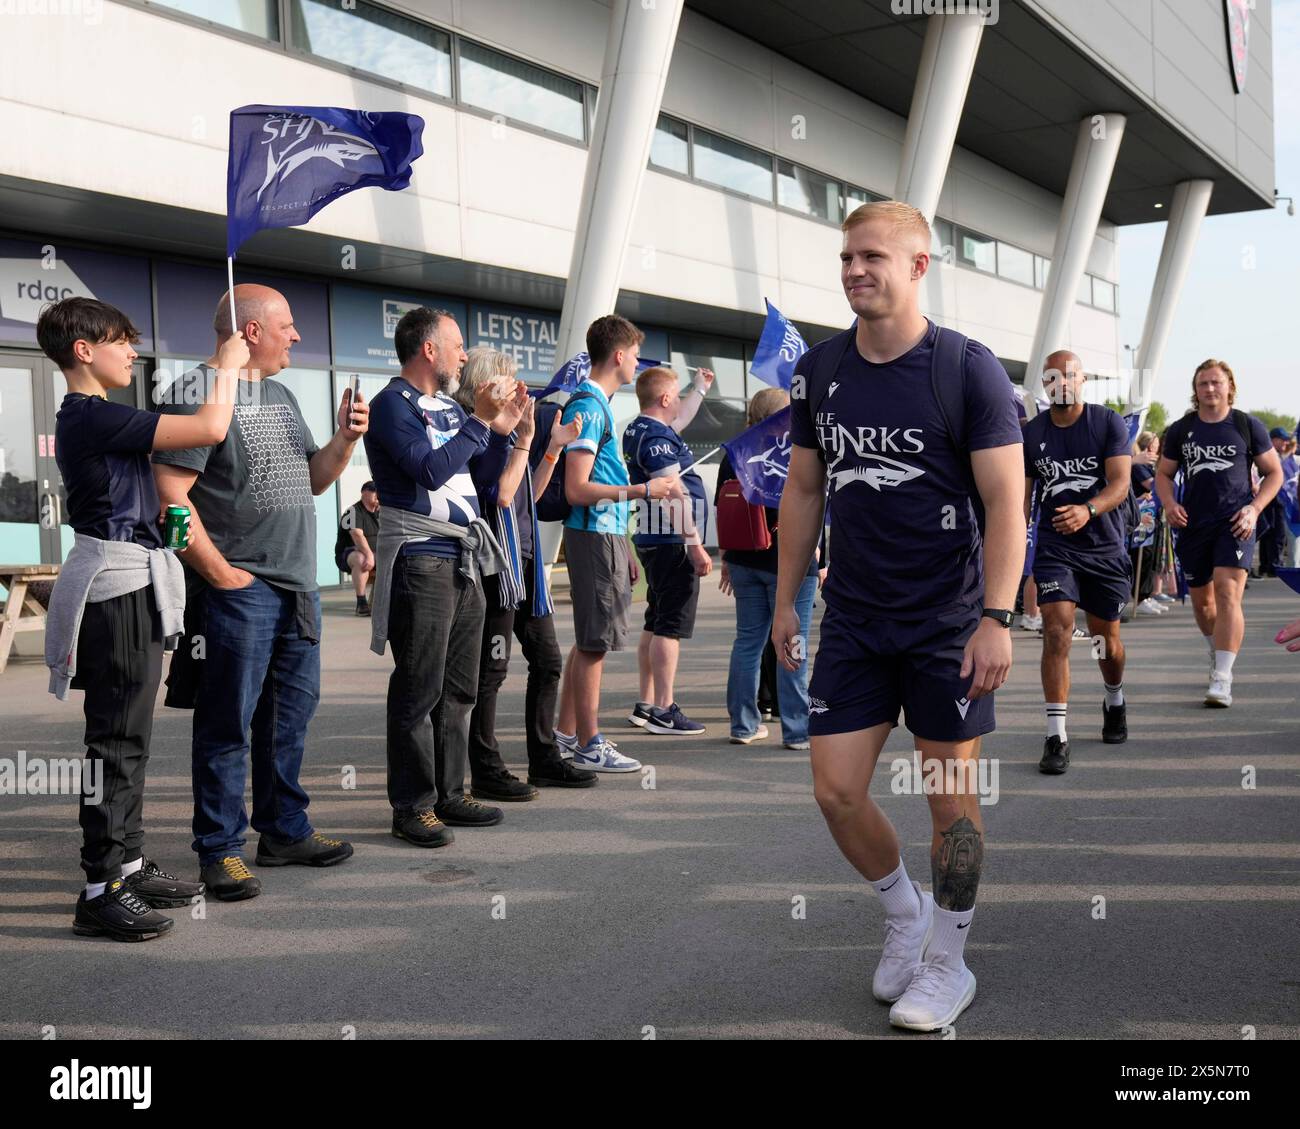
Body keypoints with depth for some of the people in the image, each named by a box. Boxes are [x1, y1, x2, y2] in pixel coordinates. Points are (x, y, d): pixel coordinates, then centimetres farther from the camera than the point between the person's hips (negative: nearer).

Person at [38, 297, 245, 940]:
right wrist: (228, 365, -5)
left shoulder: (82, 419, 17)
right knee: (117, 738, -7)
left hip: (128, 589, 11)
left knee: (127, 736, 14)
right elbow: (211, 428, -20)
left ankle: (126, 863, 23)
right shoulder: (96, 417, -15)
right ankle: (100, 889, -2)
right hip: (121, 587, -11)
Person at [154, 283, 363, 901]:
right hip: (239, 590, -8)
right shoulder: (197, 393, -10)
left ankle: (284, 831, 27)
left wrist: (344, 439, 3)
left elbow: (312, 480, 21)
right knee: (228, 722, -2)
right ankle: (220, 851, 9)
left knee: (291, 711, 14)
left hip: (297, 586, 9)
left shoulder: (280, 395, 18)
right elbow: (170, 493, -17)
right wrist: (222, 574, -16)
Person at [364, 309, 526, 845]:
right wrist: (481, 421, -15)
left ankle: (449, 793, 21)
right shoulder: (392, 405, -8)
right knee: (419, 691, -5)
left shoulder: (450, 408, 17)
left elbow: (484, 478, 21)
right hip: (421, 562, -9)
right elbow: (432, 470, -21)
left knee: (459, 688, 12)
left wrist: (502, 428, 7)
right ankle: (412, 806, 2)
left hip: (466, 561, 9)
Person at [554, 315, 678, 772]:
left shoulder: (595, 404, 17)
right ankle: (589, 746, 2)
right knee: (595, 642, -5)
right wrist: (643, 490, -19)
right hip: (596, 535, -10)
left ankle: (567, 734, 23)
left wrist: (622, 550, 21)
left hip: (603, 534, 10)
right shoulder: (588, 407, -14)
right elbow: (577, 490, -20)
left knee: (588, 640, 15)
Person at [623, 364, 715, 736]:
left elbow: (679, 420, 38)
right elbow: (675, 495, -22)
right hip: (672, 542, -11)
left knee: (655, 623, 15)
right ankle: (664, 712, -7)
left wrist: (701, 388, 48)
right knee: (671, 626, -8)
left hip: (651, 540, 11)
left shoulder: (638, 430, 15)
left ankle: (646, 704, 21)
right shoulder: (656, 437, -16)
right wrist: (695, 545, -22)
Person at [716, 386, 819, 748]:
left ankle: (744, 724, 17)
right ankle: (797, 730, 5)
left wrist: (726, 559, 18)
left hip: (744, 561, 5)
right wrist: (817, 558, 0)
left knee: (748, 640, 12)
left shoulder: (733, 456, 5)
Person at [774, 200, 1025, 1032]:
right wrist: (786, 598, 10)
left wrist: (997, 618, -18)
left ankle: (946, 964, 25)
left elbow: (1006, 502, -10)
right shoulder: (821, 369, 4)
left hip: (948, 623, -4)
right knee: (836, 792, 3)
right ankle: (904, 914, 31)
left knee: (952, 796, 6)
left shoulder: (968, 368, -9)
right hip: (852, 621, 4)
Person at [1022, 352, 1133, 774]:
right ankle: (1056, 736, -12)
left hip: (1105, 547, 0)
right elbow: (1021, 496, 5)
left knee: (1106, 640, 12)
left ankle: (1114, 701, 43)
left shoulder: (1109, 423, -5)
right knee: (1057, 632, -15)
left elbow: (1120, 483, -14)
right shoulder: (1031, 433, 0)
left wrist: (1087, 510, -34)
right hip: (1054, 546, 0)